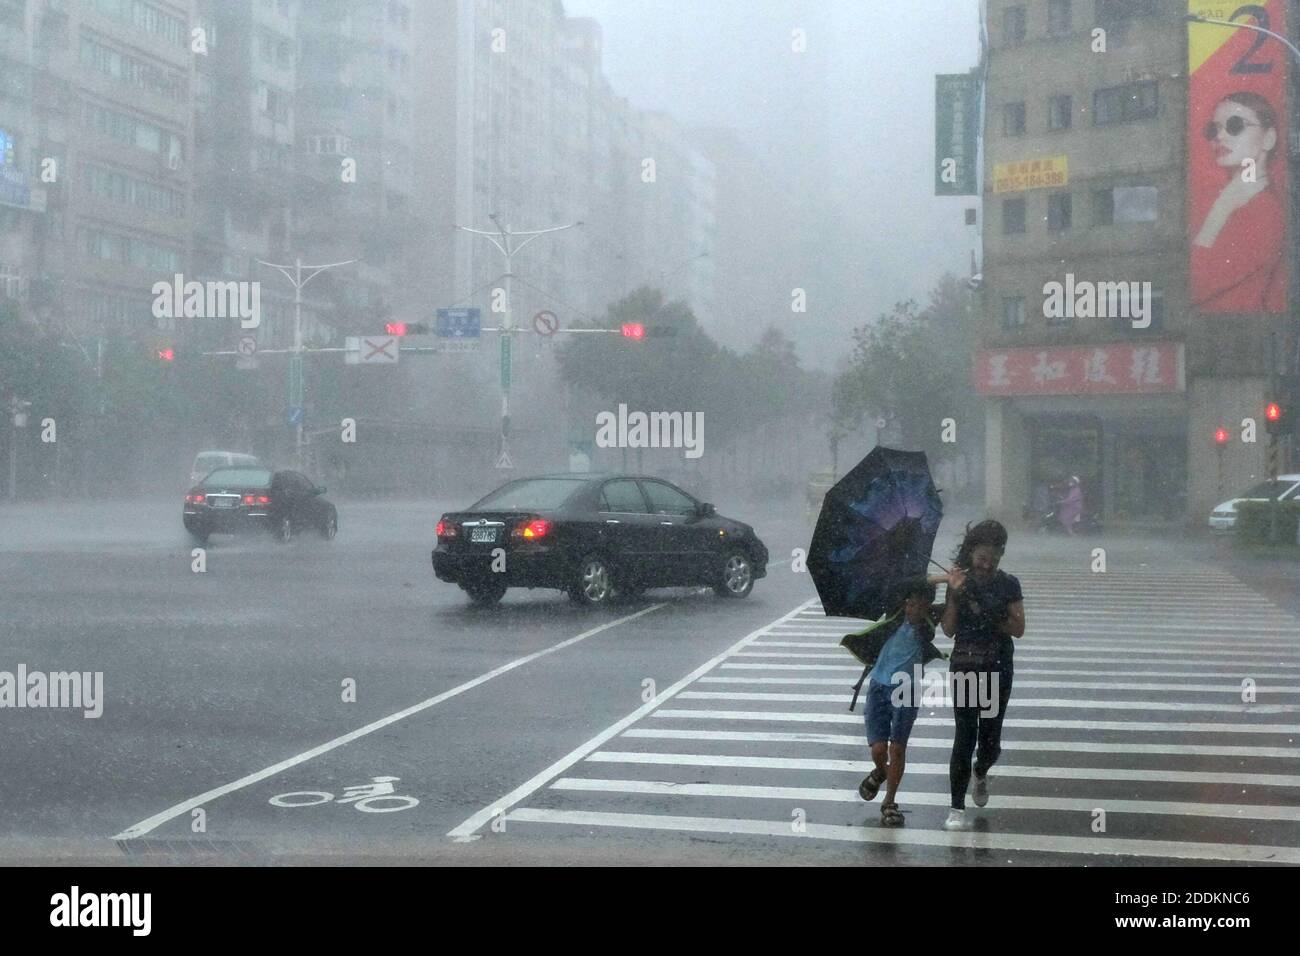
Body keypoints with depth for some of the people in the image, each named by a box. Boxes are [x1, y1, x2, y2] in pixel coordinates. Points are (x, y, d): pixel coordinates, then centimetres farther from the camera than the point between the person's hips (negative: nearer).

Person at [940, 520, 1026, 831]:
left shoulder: (1008, 585, -2)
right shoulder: (959, 581, -3)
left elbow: (1018, 629, -4)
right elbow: (948, 629, -7)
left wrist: (988, 614, -17)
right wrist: (955, 595, -19)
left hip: (998, 668, 1)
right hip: (964, 666, -1)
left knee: (991, 738, 7)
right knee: (965, 736, -6)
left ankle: (980, 774, 42)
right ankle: (957, 808, 1)